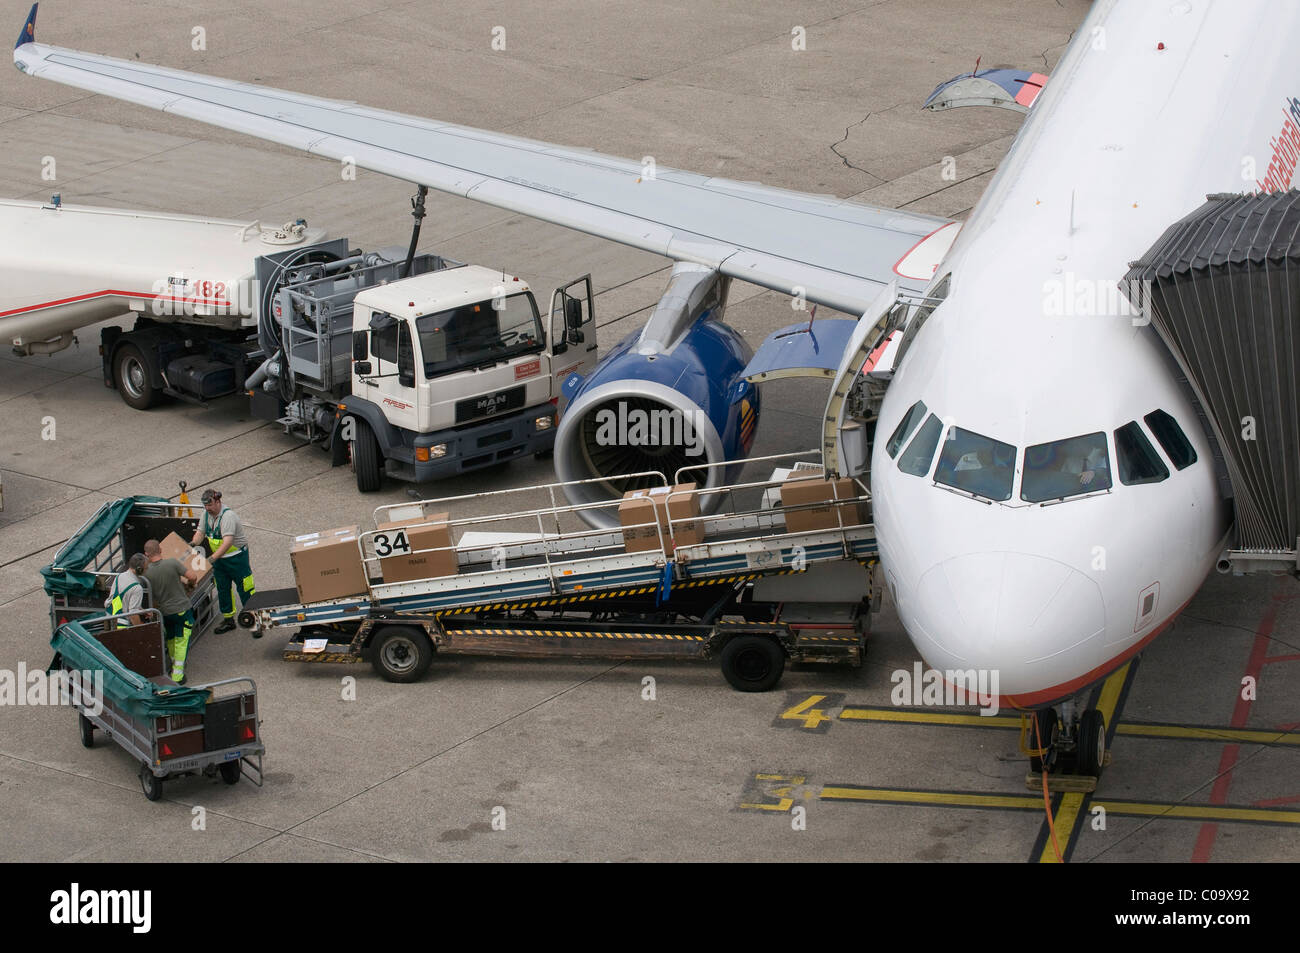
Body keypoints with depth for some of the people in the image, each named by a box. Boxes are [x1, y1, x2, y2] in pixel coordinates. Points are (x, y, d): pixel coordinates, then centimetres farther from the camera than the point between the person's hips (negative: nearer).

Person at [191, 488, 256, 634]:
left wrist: (213, 558, -43)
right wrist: (193, 544, -13)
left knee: (245, 589, -3)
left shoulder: (227, 516, -27)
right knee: (222, 589, 13)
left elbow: (227, 541, -36)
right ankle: (228, 620, 24)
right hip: (219, 557, 8)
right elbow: (200, 532, 8)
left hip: (236, 556, -8)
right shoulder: (206, 513, -1)